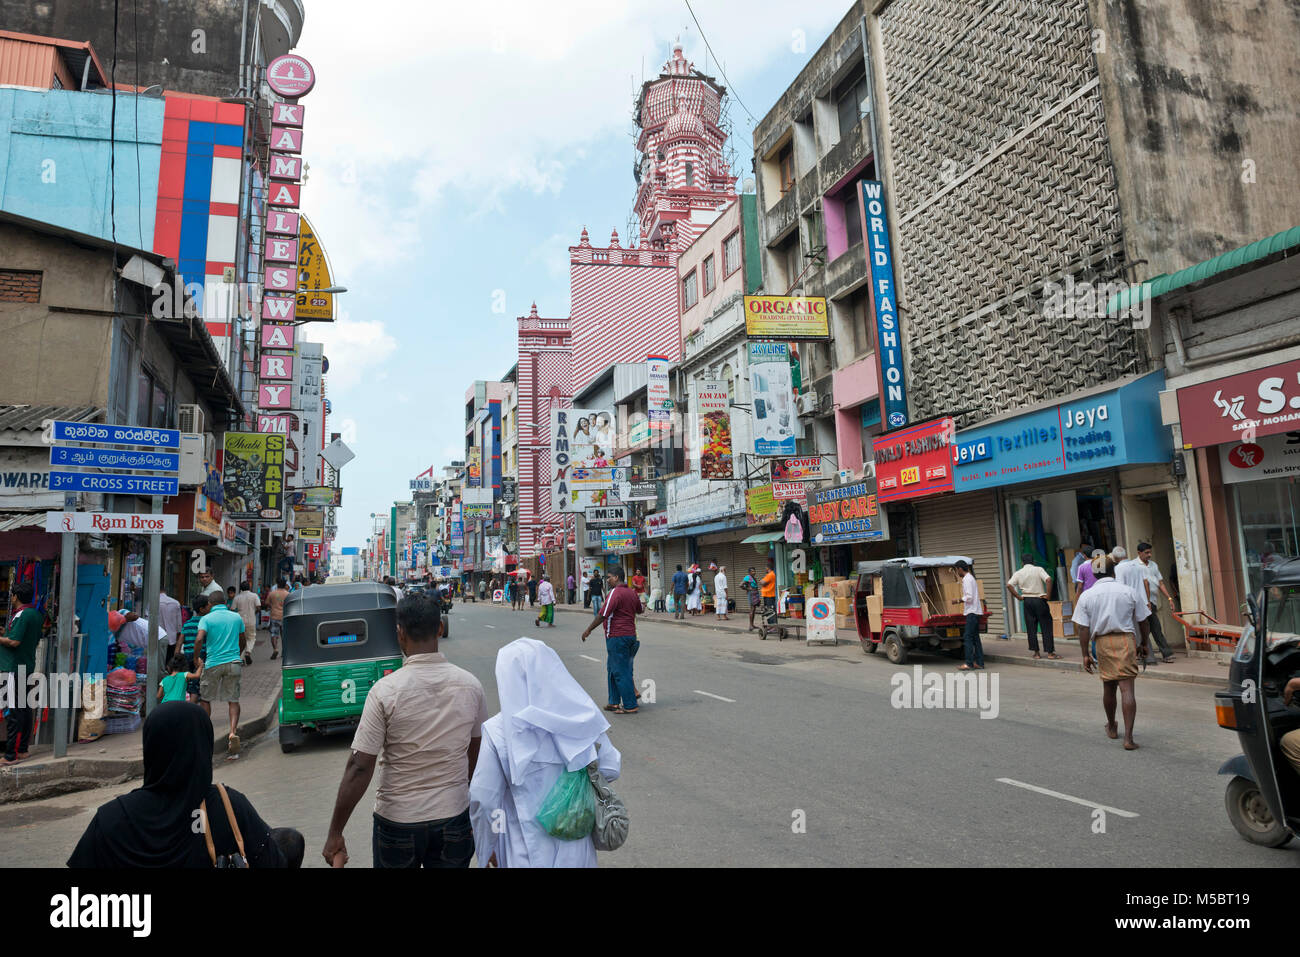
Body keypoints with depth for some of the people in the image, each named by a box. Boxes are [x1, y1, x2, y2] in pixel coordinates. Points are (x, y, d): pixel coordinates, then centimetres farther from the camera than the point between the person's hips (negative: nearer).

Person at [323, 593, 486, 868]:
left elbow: (359, 768, -17)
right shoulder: (470, 685, -8)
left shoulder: (385, 691, -18)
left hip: (398, 822, -2)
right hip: (454, 817, 2)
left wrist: (335, 834, -7)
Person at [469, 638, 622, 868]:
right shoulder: (581, 717, -11)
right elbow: (611, 769, -4)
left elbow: (483, 799, -15)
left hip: (526, 853, -2)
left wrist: (485, 848, 1)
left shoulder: (499, 731, -19)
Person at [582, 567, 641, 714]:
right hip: (630, 634, 9)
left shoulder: (615, 593, -17)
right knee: (612, 669, 18)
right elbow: (639, 610, 28)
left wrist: (588, 629, -11)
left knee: (621, 672, -2)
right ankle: (614, 702, 21)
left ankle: (630, 706, 2)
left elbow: (603, 615, -20)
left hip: (617, 637, -9)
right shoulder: (632, 592, 11)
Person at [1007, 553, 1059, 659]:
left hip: (1027, 601, 2)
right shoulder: (1038, 569, -2)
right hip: (1039, 599, -2)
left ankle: (1036, 652, 9)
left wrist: (1018, 597, -1)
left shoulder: (1018, 573, 4)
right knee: (1046, 626, 4)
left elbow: (1009, 585, -7)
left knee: (1031, 628, 7)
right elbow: (1048, 579, -19)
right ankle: (1050, 652, 4)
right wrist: (1047, 595, -11)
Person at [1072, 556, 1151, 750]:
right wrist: (1143, 644, 20)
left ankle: (1111, 728, 36)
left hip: (1102, 642, 1)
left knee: (1108, 686, 17)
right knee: (1127, 688, -4)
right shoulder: (1129, 592, 0)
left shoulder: (1087, 596, -2)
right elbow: (1142, 621, 6)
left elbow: (1083, 628, -3)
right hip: (1125, 640, -1)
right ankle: (1128, 737, -11)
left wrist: (1085, 654, 2)